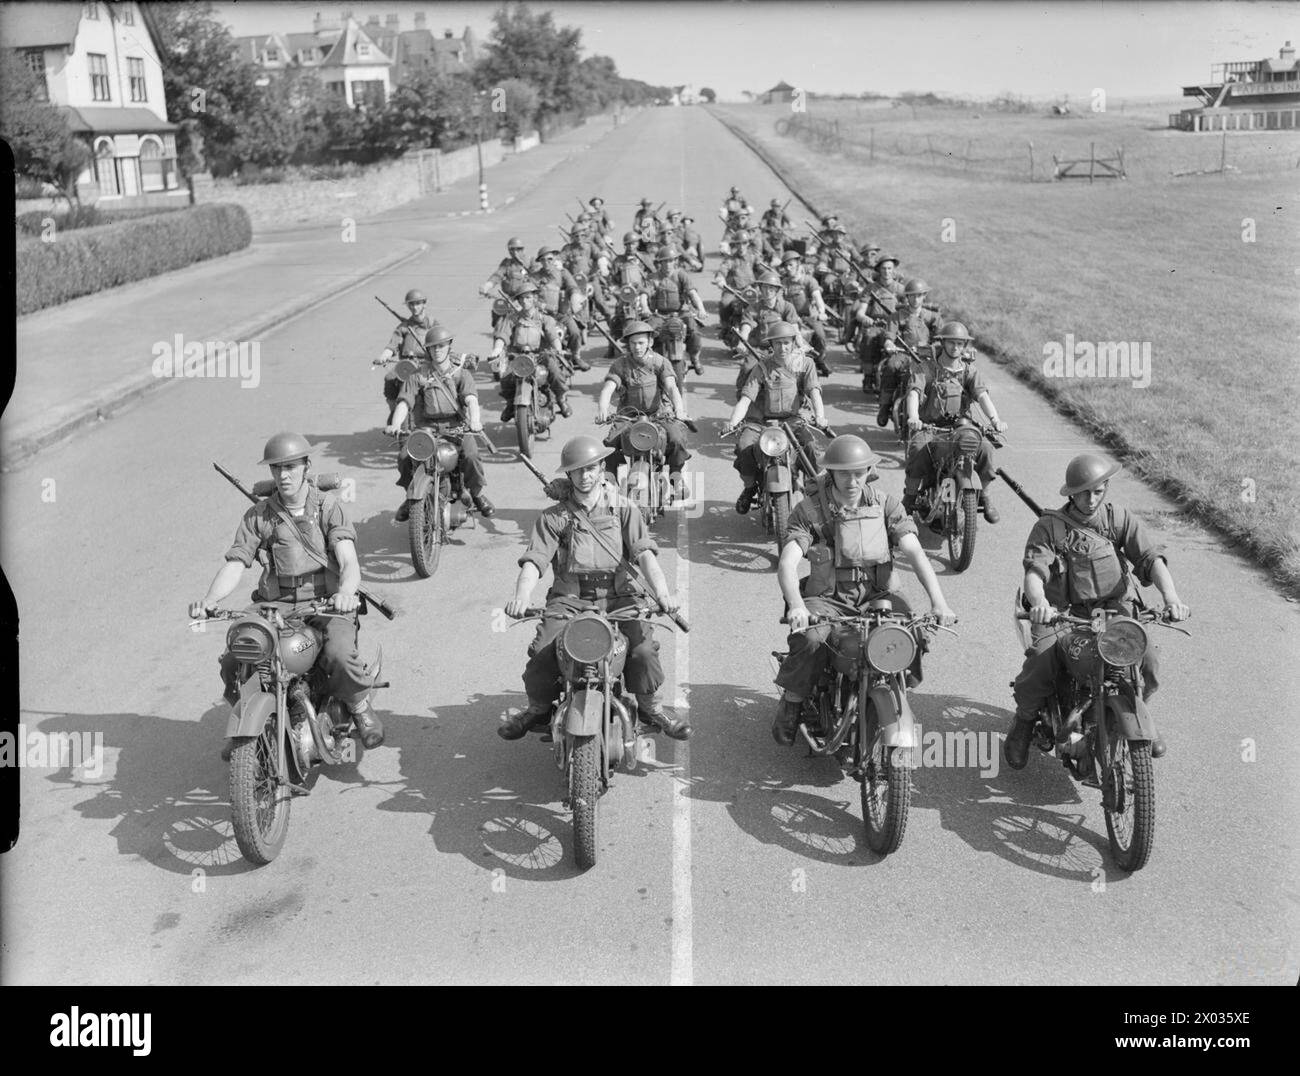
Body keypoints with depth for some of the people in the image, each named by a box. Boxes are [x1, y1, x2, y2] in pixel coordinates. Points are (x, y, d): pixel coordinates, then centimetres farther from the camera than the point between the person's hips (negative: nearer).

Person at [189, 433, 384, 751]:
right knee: (232, 662, -15)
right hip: (274, 608, 3)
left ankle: (360, 708, 2)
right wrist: (209, 599, -21)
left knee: (341, 656, -31)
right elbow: (235, 563, 0)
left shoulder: (330, 506, 0)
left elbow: (349, 562, -13)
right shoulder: (258, 516, 8)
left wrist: (345, 592, -37)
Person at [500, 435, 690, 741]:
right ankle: (538, 707, 9)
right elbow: (534, 560, -4)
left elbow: (644, 553, -6)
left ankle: (650, 705, 4)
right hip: (569, 599, 0)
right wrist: (521, 596, -25)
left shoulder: (624, 510, 8)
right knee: (542, 653, -20)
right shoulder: (554, 517, 8)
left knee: (644, 648, -23)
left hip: (616, 596, 0)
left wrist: (662, 592, -24)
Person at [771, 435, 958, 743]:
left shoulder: (885, 504, 1)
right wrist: (796, 606, -38)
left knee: (913, 634, -24)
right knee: (809, 639, -32)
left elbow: (914, 552, -7)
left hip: (876, 597, 2)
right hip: (828, 600, -2)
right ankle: (791, 704, -7)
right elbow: (787, 563, -17)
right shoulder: (809, 510, -6)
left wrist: (938, 601, -23)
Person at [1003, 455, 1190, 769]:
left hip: (1114, 606, 2)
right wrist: (1039, 601, -40)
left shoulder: (1120, 518, 6)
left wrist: (1171, 597, -25)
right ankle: (1024, 720, 4)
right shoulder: (1049, 526, -2)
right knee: (1040, 662, -27)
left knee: (1149, 658, -19)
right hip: (1063, 612, -2)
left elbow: (1151, 557, -6)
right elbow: (1034, 571, -16)